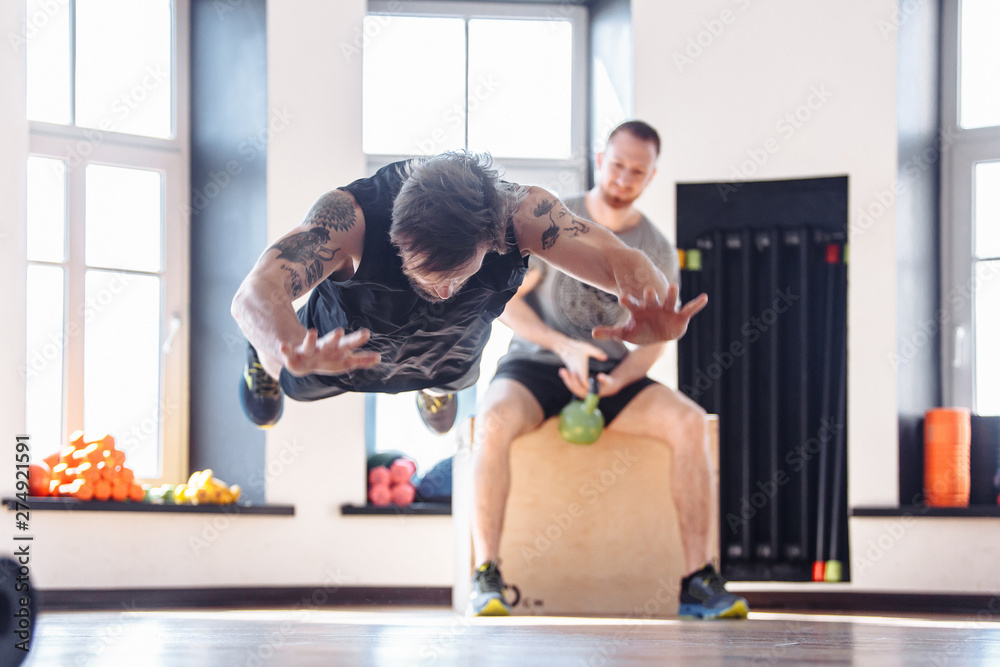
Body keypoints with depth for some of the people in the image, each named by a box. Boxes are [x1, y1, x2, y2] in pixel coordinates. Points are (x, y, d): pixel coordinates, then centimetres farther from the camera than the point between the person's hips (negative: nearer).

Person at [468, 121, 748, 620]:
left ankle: (697, 579, -23)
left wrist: (614, 382, -18)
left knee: (689, 421, -25)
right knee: (495, 419, -38)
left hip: (610, 372, 3)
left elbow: (652, 341, 4)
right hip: (534, 364, -2)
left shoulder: (657, 253, 5)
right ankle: (486, 574, -34)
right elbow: (504, 301, -4)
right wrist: (565, 346, -20)